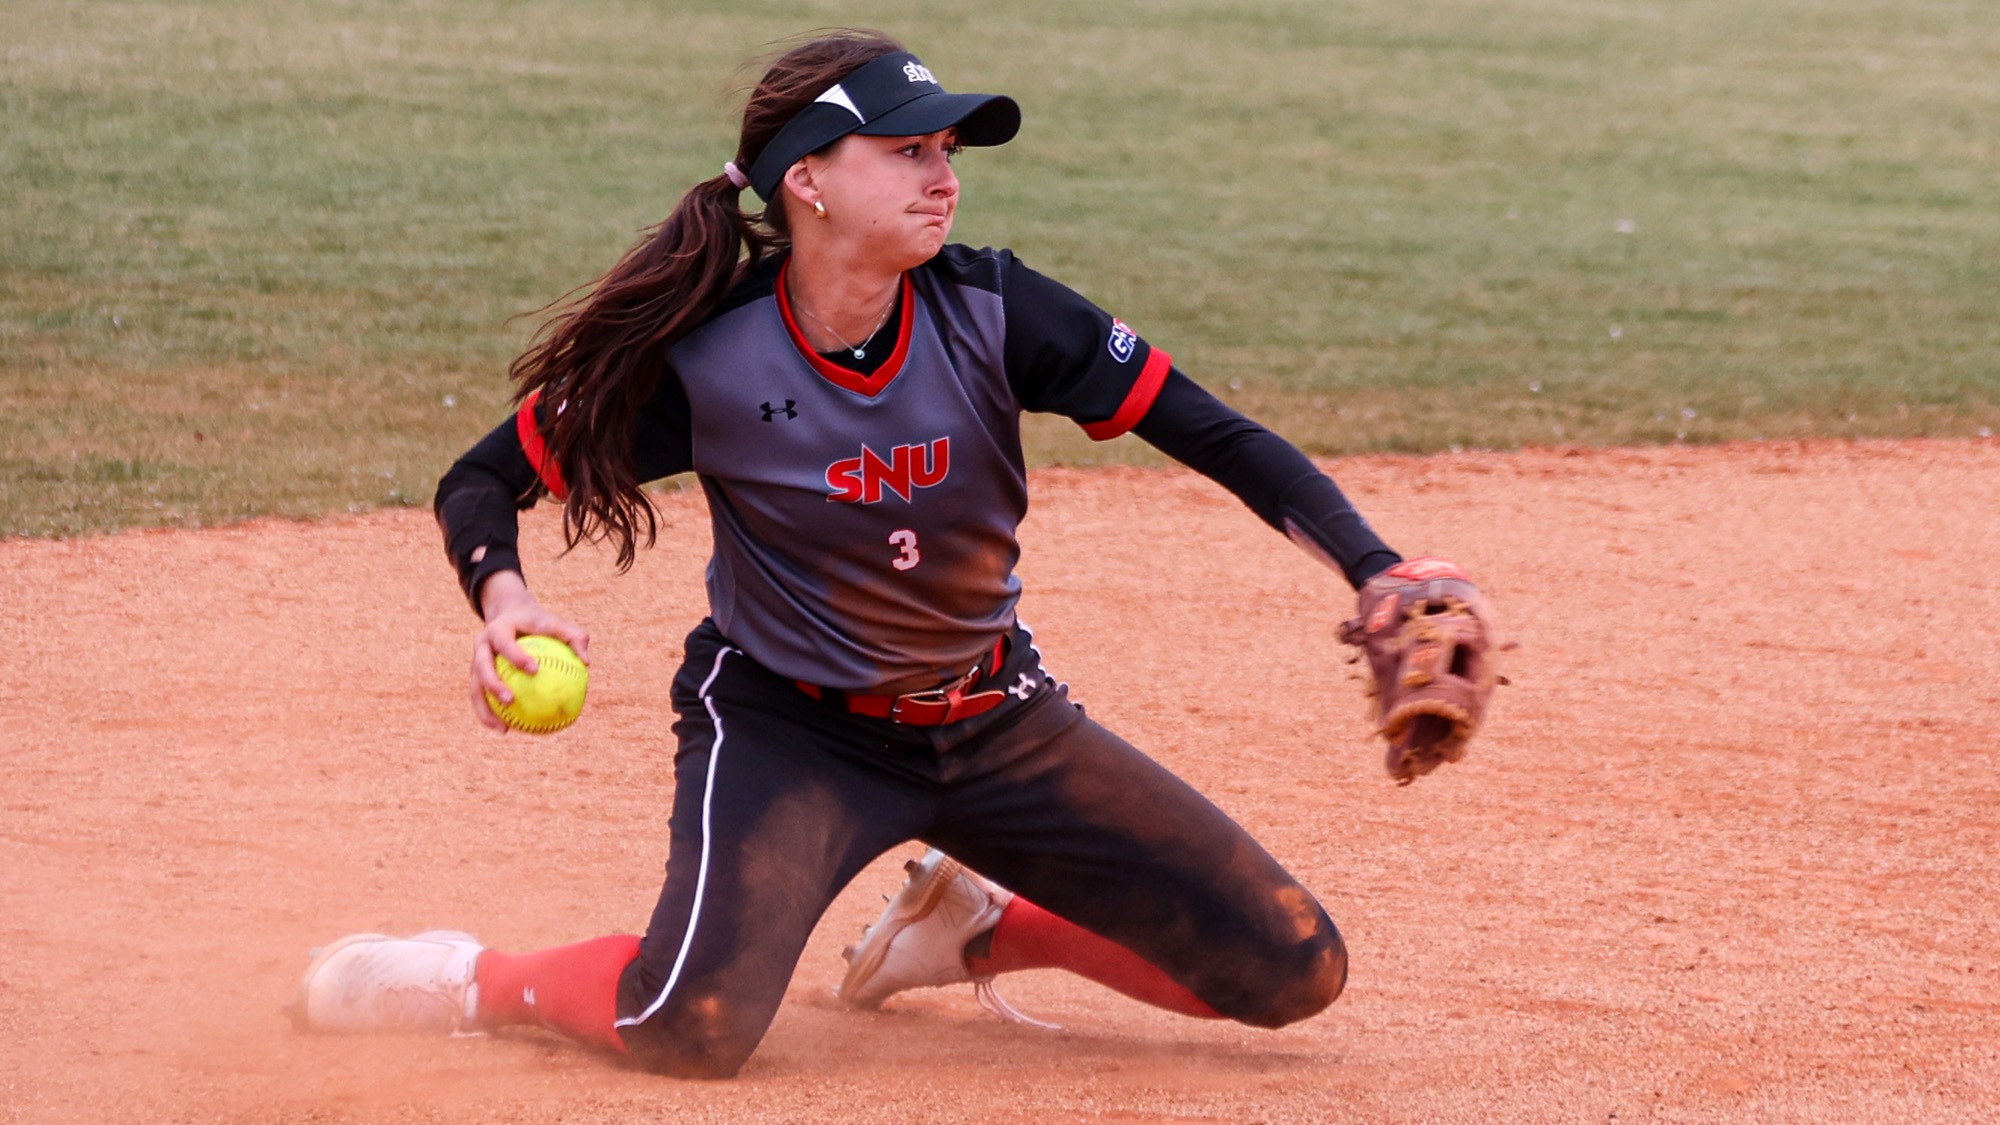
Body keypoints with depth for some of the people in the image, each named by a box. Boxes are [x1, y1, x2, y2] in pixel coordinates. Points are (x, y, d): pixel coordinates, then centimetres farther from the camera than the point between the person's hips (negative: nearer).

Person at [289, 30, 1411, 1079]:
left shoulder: (992, 310, -16)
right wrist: (501, 595, -31)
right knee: (696, 1029, -31)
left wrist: (1379, 571, -30)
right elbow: (482, 482, -9)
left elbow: (1220, 438, -16)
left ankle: (973, 925, 22)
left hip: (997, 721, 4)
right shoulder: (706, 356, -20)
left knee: (1294, 972, -1)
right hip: (785, 723, -4)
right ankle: (475, 982, 2)